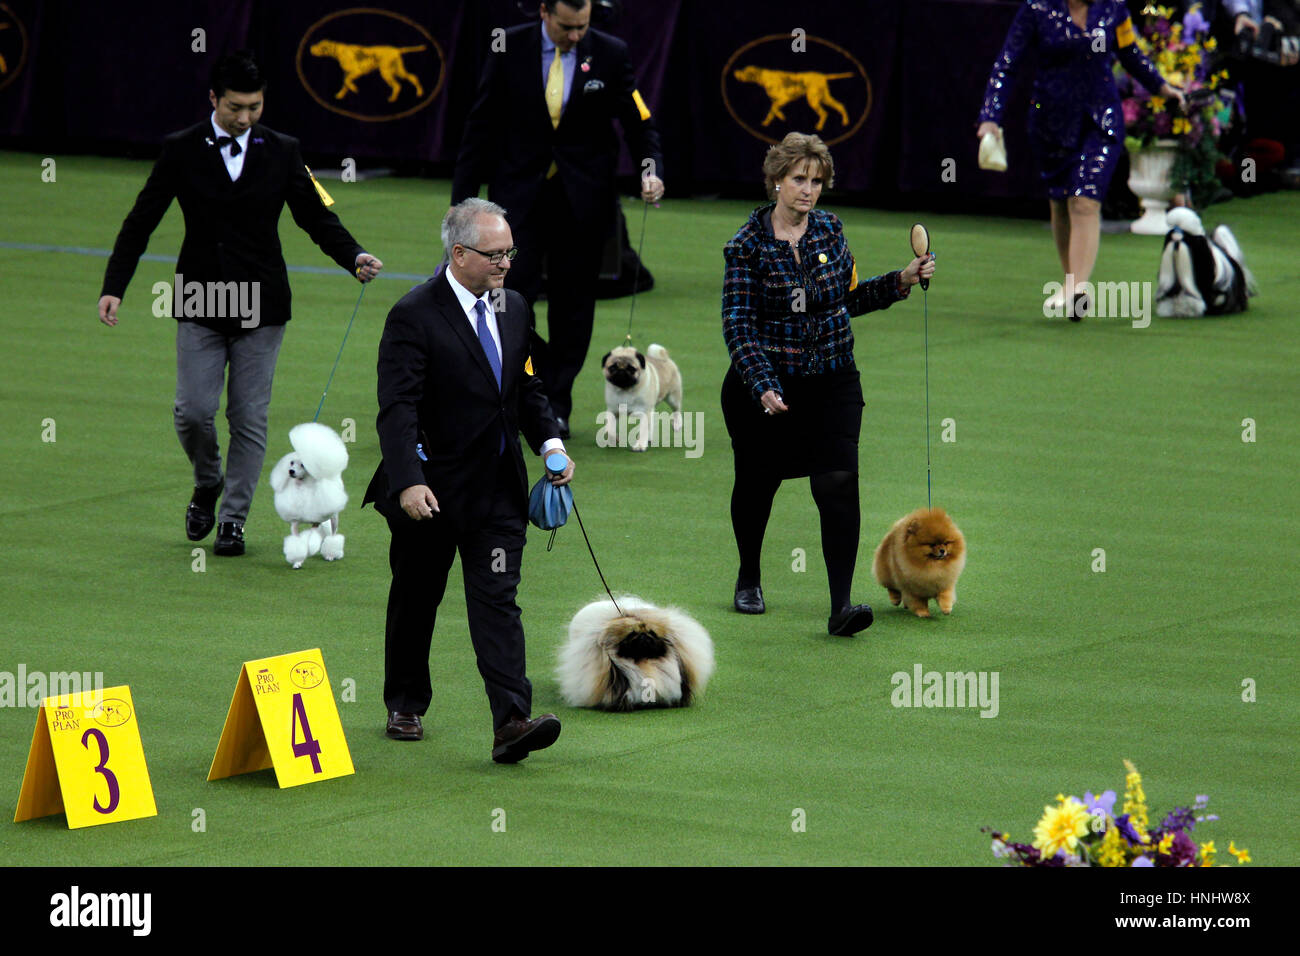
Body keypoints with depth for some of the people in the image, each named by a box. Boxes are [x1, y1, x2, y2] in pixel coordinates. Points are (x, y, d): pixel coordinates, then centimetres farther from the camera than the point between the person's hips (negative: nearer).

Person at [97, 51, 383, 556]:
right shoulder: (181, 151, -1)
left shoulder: (281, 151, 2)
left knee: (249, 417, 0)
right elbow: (142, 220, 2)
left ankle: (233, 519, 11)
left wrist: (355, 257, -14)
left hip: (261, 305, 0)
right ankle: (207, 484, 23)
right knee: (193, 410, -6)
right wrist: (114, 286, -7)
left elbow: (315, 217, 4)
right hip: (199, 305, 0)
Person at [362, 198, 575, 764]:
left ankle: (511, 722, -17)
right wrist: (408, 482, -32)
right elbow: (397, 410, -20)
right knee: (417, 600, 13)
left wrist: (551, 442, 2)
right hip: (432, 491, -4)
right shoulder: (414, 316, -13)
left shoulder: (513, 308, 8)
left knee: (497, 599, -7)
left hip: (498, 488, 4)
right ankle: (405, 706, 32)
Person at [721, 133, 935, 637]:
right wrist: (764, 387, -28)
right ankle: (749, 577, 42)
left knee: (838, 483, -14)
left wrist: (901, 281, 4)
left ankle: (841, 605, -19)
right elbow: (738, 325, -16)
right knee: (756, 482, 14)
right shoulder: (748, 245, -11)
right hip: (764, 382, -2)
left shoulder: (830, 230, 2)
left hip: (831, 382, 2)